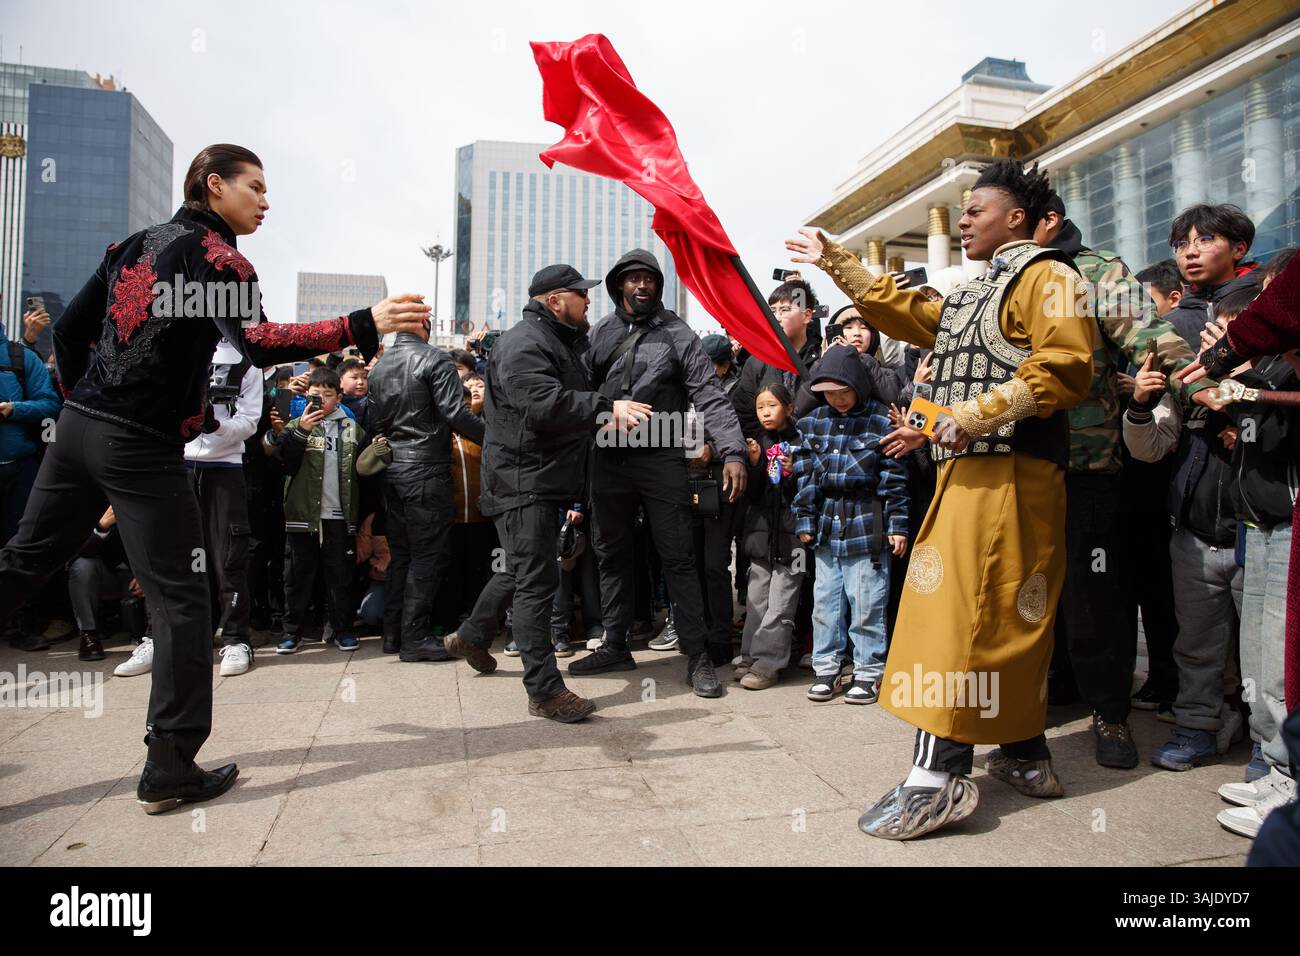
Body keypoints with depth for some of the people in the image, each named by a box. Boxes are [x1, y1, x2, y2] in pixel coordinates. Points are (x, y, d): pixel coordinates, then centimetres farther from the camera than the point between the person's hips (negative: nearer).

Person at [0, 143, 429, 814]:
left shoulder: (133, 244, 16)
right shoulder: (214, 253, -7)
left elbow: (68, 330, 18)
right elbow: (256, 342, -24)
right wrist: (365, 326, -28)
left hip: (78, 426, 8)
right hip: (142, 445, -8)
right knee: (180, 598, -2)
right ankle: (170, 769, 3)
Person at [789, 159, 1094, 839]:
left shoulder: (1043, 274, -3)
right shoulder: (974, 294, 27)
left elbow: (1066, 367, -17)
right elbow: (909, 315, 34)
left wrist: (979, 413, -18)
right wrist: (835, 262, 34)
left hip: (1005, 473, -10)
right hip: (971, 470, 10)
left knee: (960, 609, -14)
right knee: (1007, 615, 12)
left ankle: (940, 777, -12)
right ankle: (1024, 755, 22)